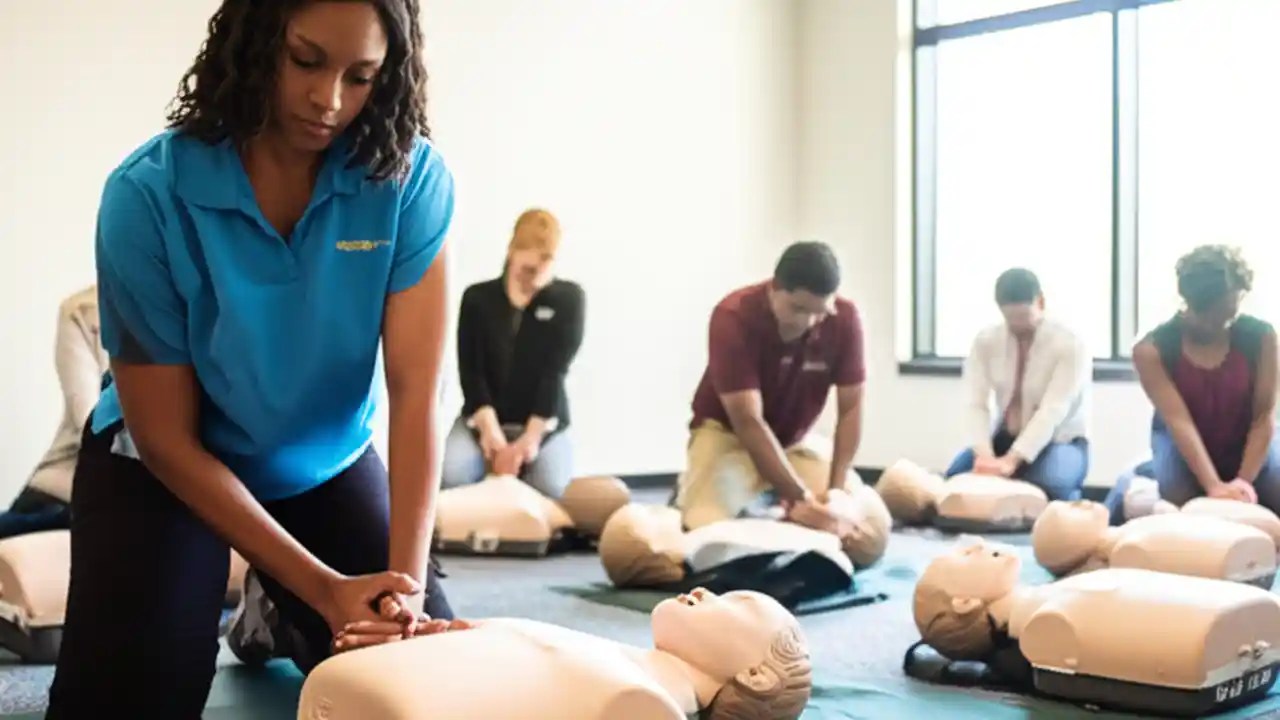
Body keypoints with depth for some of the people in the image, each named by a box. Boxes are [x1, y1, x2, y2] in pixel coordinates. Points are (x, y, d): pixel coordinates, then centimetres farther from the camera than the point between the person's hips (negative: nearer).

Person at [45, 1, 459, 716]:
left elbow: (415, 392, -24)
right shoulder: (148, 194, -25)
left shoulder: (411, 176, -21)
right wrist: (324, 588, -26)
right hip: (163, 464, -2)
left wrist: (406, 580, -35)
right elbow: (167, 438, -20)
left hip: (327, 464, 2)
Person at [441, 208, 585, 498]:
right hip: (484, 418, 1)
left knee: (552, 488, -29)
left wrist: (531, 436, -18)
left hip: (543, 421, -1)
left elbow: (556, 372, -9)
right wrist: (489, 428, -20)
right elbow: (470, 370, -4)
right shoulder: (477, 298, 3)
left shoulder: (569, 299, 0)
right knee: (452, 477, -28)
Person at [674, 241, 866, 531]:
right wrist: (799, 496, -37)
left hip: (794, 438, 4)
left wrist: (836, 489, -24)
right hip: (727, 432, -4)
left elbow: (850, 410, -13)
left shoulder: (845, 319, -21)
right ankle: (688, 490, 11)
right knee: (706, 525, -25)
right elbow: (748, 421, -32)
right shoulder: (733, 317, -30)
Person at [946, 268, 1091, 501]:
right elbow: (976, 404, -16)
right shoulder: (986, 341, -5)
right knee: (954, 475, -25)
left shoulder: (1070, 344, -18)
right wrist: (984, 454, -36)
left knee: (1052, 484, -37)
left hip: (1060, 441, -3)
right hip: (1006, 437, 3)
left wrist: (1012, 459, -41)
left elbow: (1052, 411, -28)